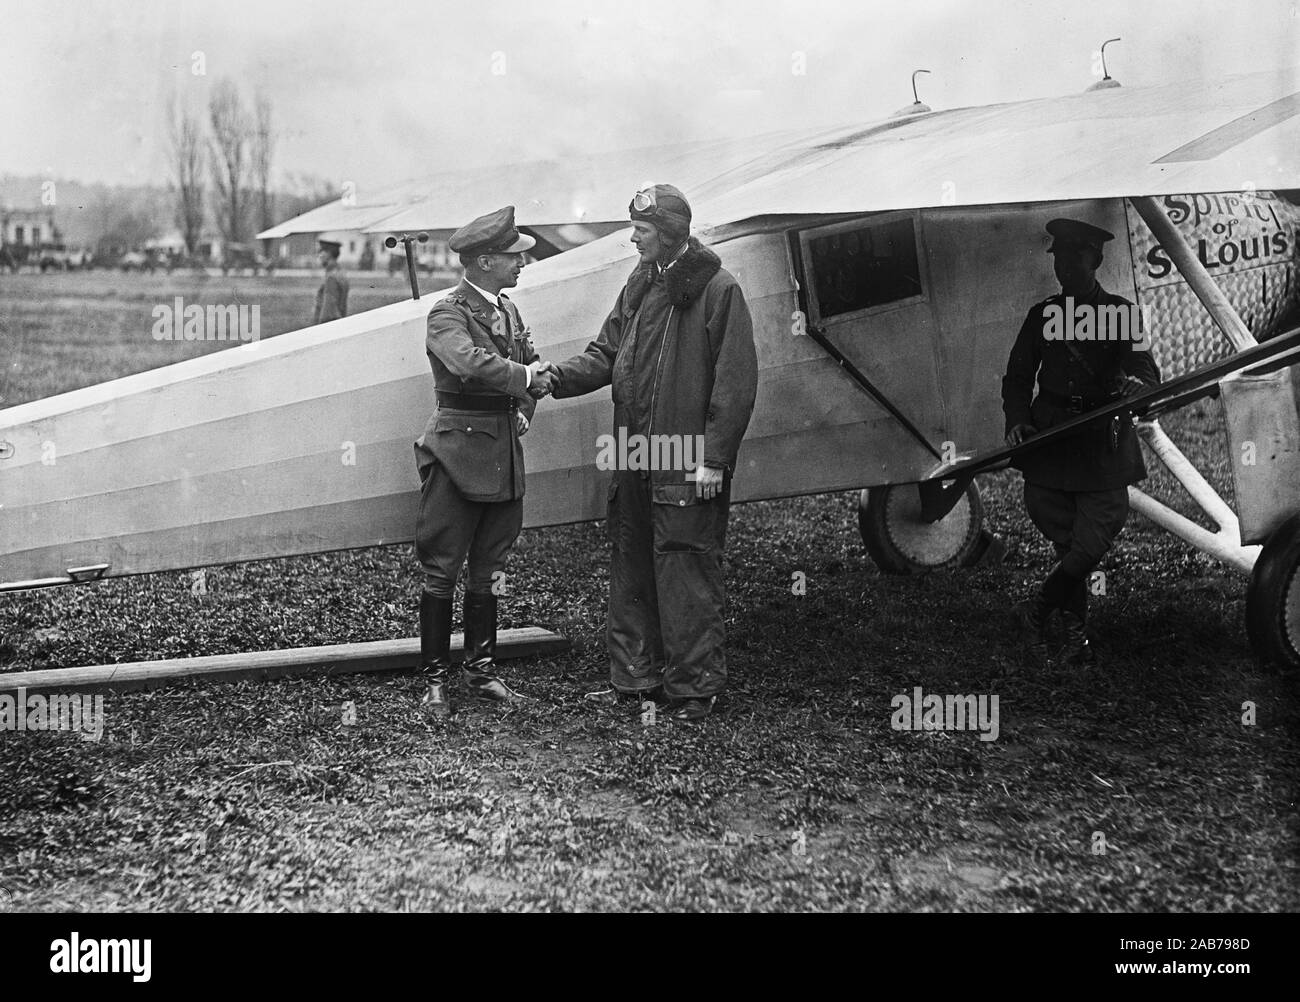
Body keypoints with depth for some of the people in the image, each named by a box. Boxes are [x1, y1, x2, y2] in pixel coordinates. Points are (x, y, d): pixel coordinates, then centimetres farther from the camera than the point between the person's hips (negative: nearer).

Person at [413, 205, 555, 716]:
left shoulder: (507, 310, 12)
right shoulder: (447, 314, -12)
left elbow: (530, 366, 23)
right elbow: (472, 363, -31)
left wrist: (524, 412, 7)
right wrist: (529, 377, -21)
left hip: (504, 455, 7)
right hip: (458, 452, -7)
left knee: (487, 568, 13)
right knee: (442, 571, 0)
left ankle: (481, 669, 23)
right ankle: (435, 679, 8)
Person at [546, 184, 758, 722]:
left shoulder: (717, 289, -10)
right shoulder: (640, 285, 12)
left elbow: (735, 382, -11)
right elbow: (607, 355, 14)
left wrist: (714, 459, -14)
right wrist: (558, 376, -5)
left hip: (687, 463, -8)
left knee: (686, 576, -2)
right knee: (630, 569, 14)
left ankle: (694, 686, 9)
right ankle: (634, 676, 25)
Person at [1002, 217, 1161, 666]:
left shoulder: (1118, 312, 3)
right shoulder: (1042, 314, 11)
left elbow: (1146, 371, -8)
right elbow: (1017, 378, 15)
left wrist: (1137, 385, -32)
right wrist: (1017, 420, -4)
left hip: (1102, 445, -1)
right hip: (1048, 440, 2)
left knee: (1092, 544, -8)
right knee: (1070, 544, 1)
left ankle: (1037, 611, 14)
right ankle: (1076, 635, 17)